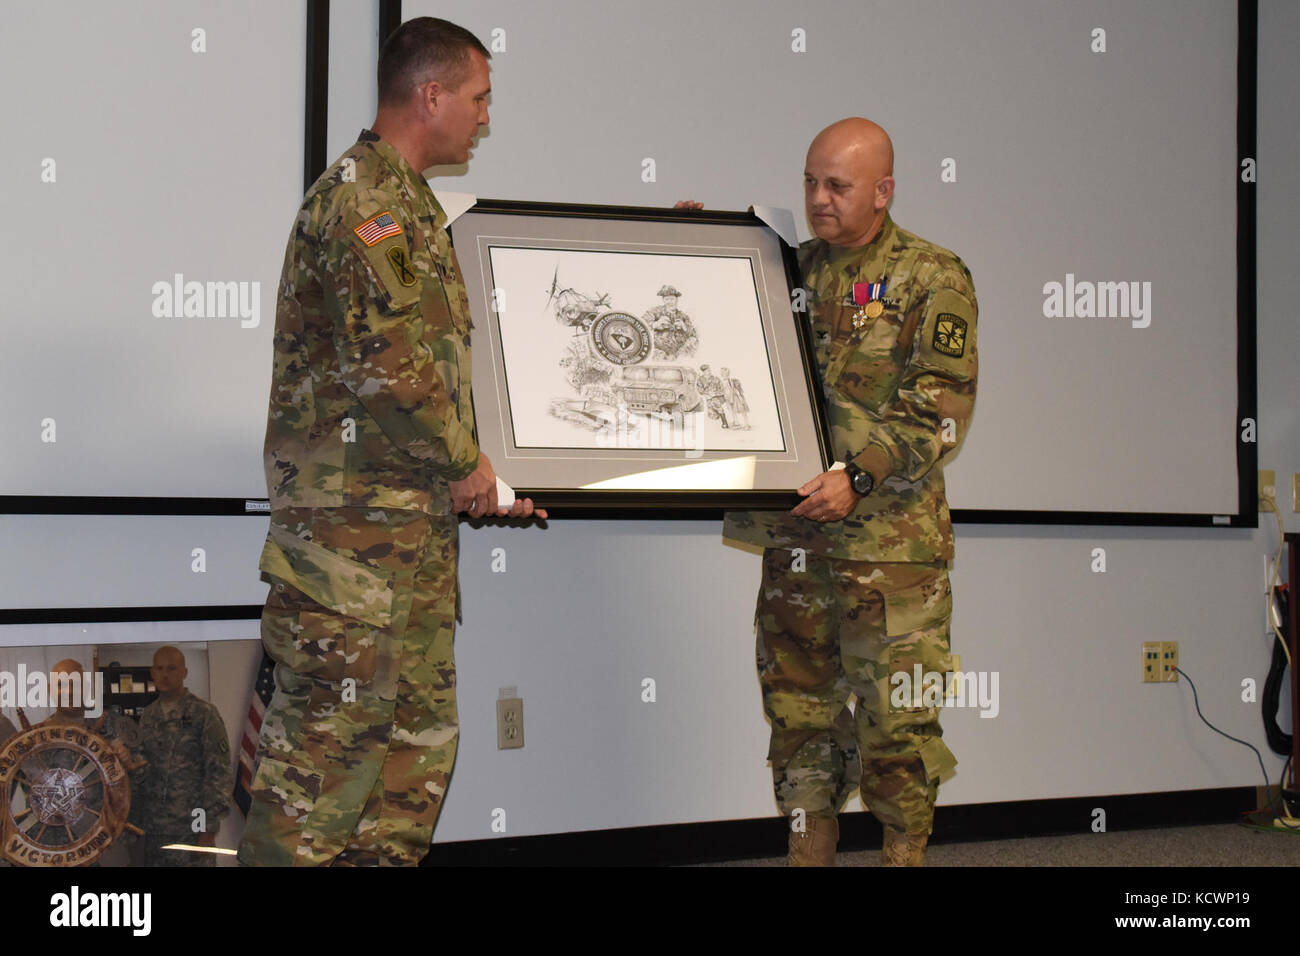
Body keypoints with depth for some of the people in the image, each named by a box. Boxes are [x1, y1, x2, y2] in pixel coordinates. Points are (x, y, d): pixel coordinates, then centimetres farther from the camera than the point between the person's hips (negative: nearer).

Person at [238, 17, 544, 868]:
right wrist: (464, 462, -12)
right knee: (331, 730, -7)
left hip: (417, 518, 10)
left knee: (421, 733, 13)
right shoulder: (363, 193, -12)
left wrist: (475, 470, 21)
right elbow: (388, 357, -23)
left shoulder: (409, 202, 21)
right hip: (355, 518, -10)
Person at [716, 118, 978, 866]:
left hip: (890, 535, -5)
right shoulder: (791, 269, 13)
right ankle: (809, 853, 20)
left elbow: (942, 408, -10)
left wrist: (859, 478, -22)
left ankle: (907, 854, 9)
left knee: (896, 718, -3)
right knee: (799, 707, 10)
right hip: (793, 532, 5)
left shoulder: (933, 279, -3)